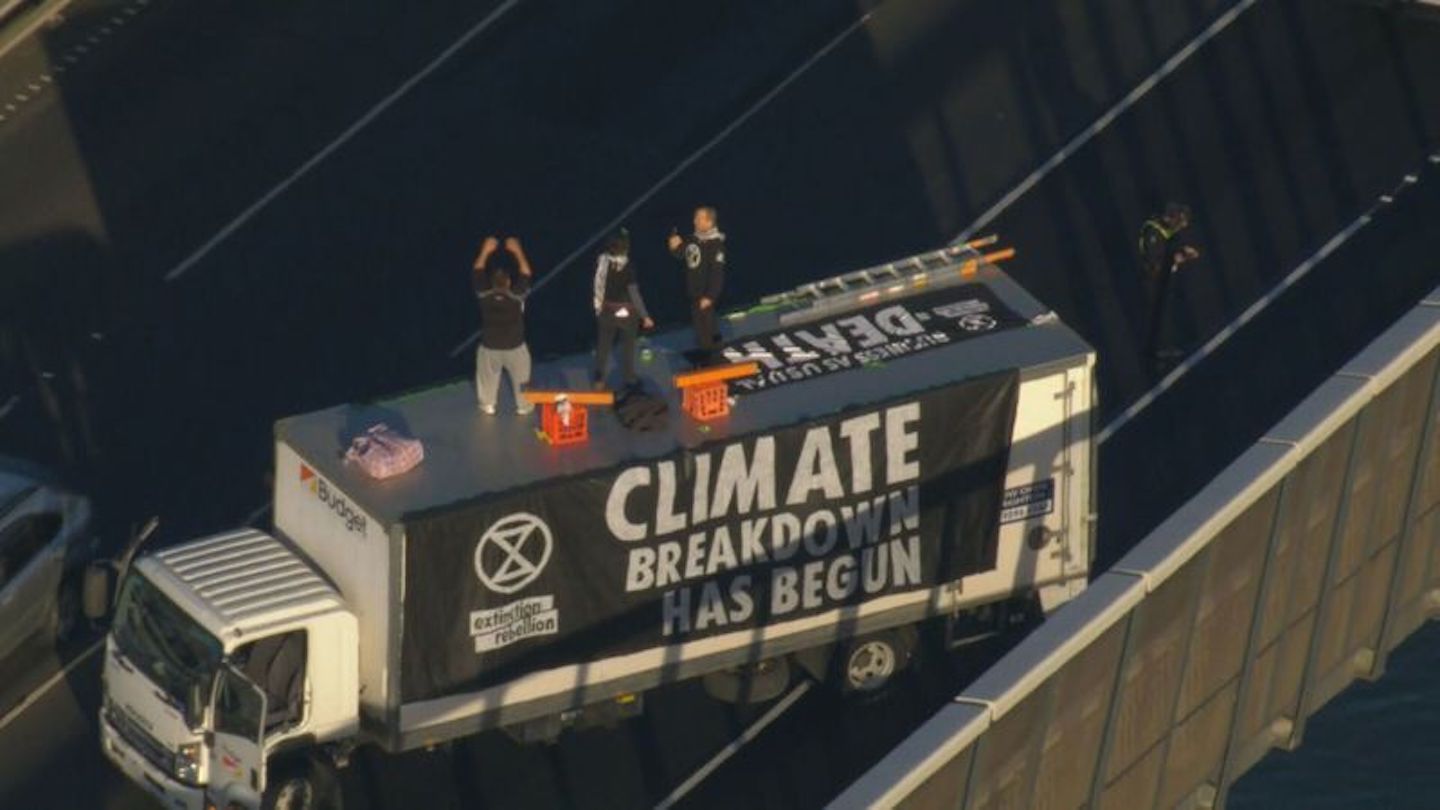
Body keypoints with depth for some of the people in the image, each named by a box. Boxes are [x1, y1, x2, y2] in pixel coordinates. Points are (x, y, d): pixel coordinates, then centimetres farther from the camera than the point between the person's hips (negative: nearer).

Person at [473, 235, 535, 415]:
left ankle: (488, 404, 36)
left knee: (488, 376, 25)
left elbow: (477, 272, -9)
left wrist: (485, 251, -5)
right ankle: (524, 405, 33)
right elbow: (526, 273, -14)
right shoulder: (517, 296, -25)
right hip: (515, 347, -1)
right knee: (521, 376, 22)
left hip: (489, 347, 1)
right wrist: (517, 251, -11)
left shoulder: (484, 295, -21)